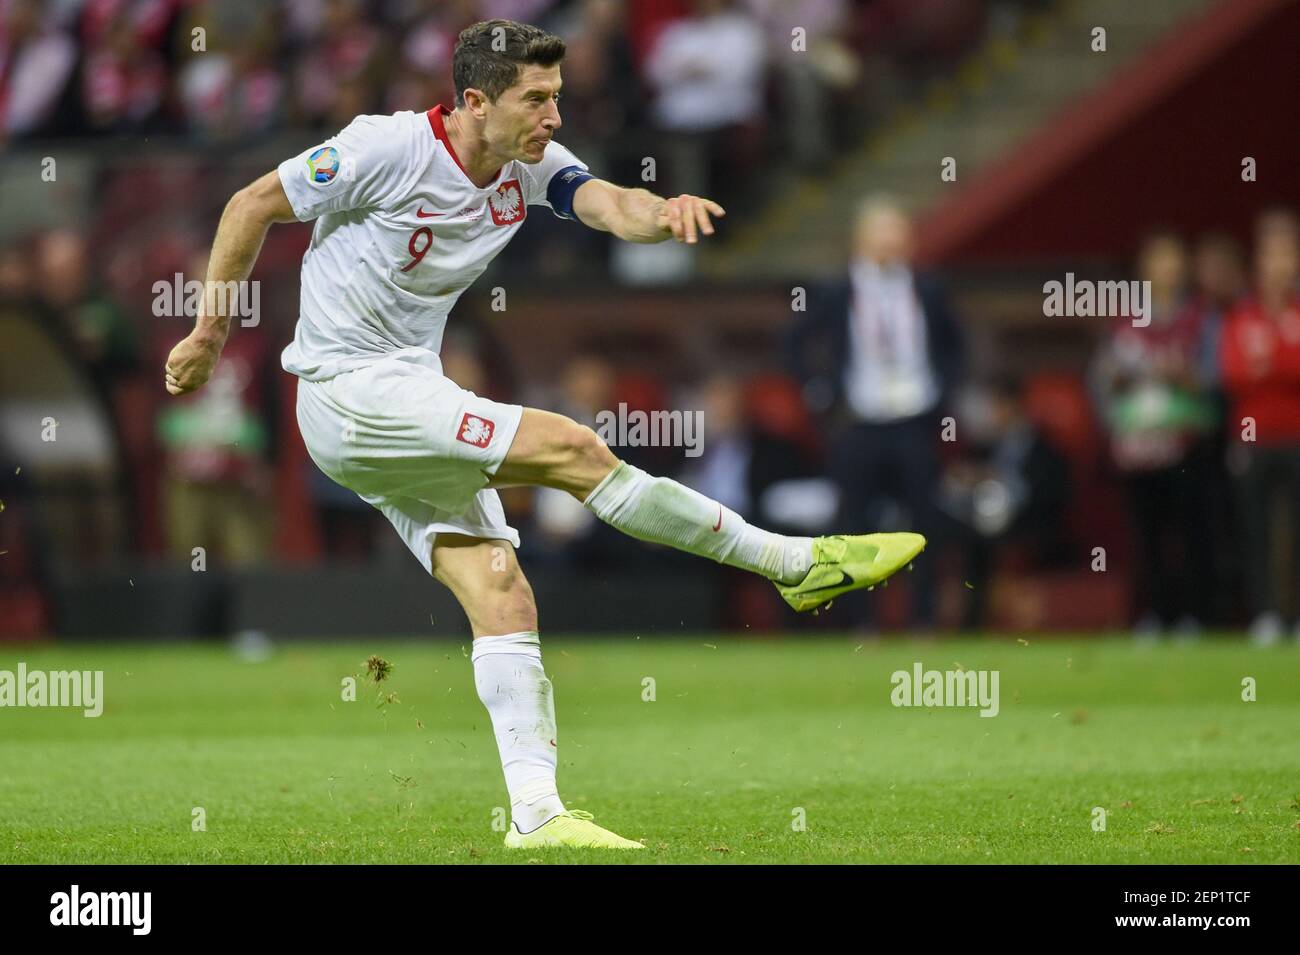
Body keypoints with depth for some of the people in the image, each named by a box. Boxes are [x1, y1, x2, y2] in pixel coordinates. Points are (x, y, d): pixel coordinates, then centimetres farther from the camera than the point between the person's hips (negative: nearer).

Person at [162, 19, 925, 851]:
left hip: (413, 395, 8)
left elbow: (608, 204, -16)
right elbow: (253, 205, -8)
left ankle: (536, 813, -6)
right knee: (573, 449, -16)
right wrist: (210, 334, -2)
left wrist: (662, 212, -40)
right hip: (347, 391, -8)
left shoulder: (532, 167, 2)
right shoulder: (388, 150, -17)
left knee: (503, 596, -4)